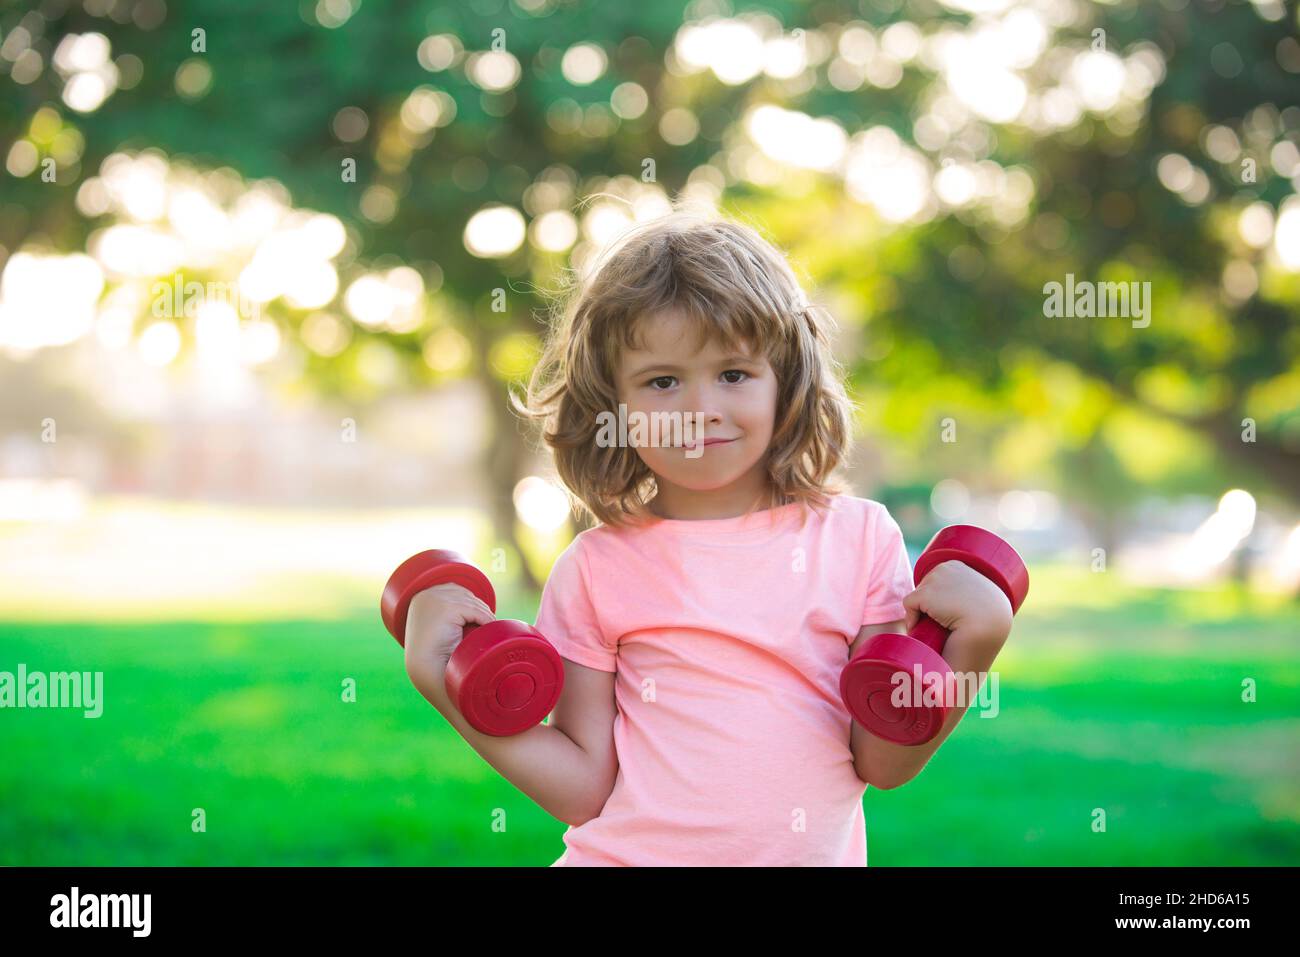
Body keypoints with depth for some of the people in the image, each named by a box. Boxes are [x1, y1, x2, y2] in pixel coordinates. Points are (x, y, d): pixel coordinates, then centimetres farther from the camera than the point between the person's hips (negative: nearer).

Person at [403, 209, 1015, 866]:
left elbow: (880, 763, 1)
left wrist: (974, 641, -10)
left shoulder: (859, 538, 2)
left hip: (815, 855, 2)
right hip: (630, 857, -1)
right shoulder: (596, 570, 1)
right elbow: (584, 791, 0)